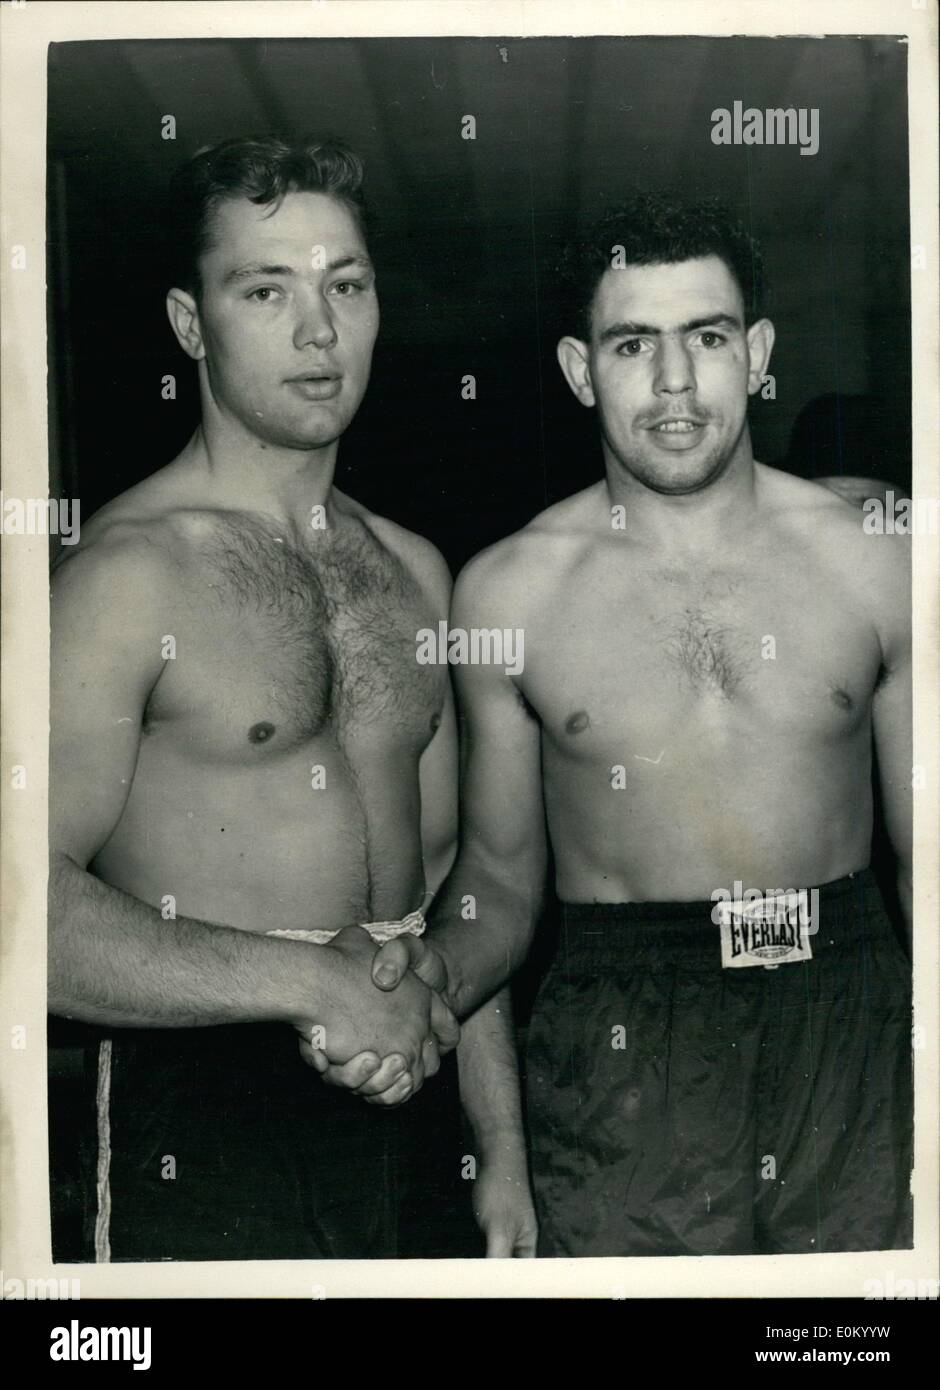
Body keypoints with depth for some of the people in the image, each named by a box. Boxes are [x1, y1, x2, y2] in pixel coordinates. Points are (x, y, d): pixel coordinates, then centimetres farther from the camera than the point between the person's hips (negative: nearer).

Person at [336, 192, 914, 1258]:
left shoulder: (876, 561, 2)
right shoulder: (505, 591, -1)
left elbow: (925, 849, 6)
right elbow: (501, 879, 5)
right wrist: (433, 976, -15)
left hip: (856, 1022, 2)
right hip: (618, 1046, -1)